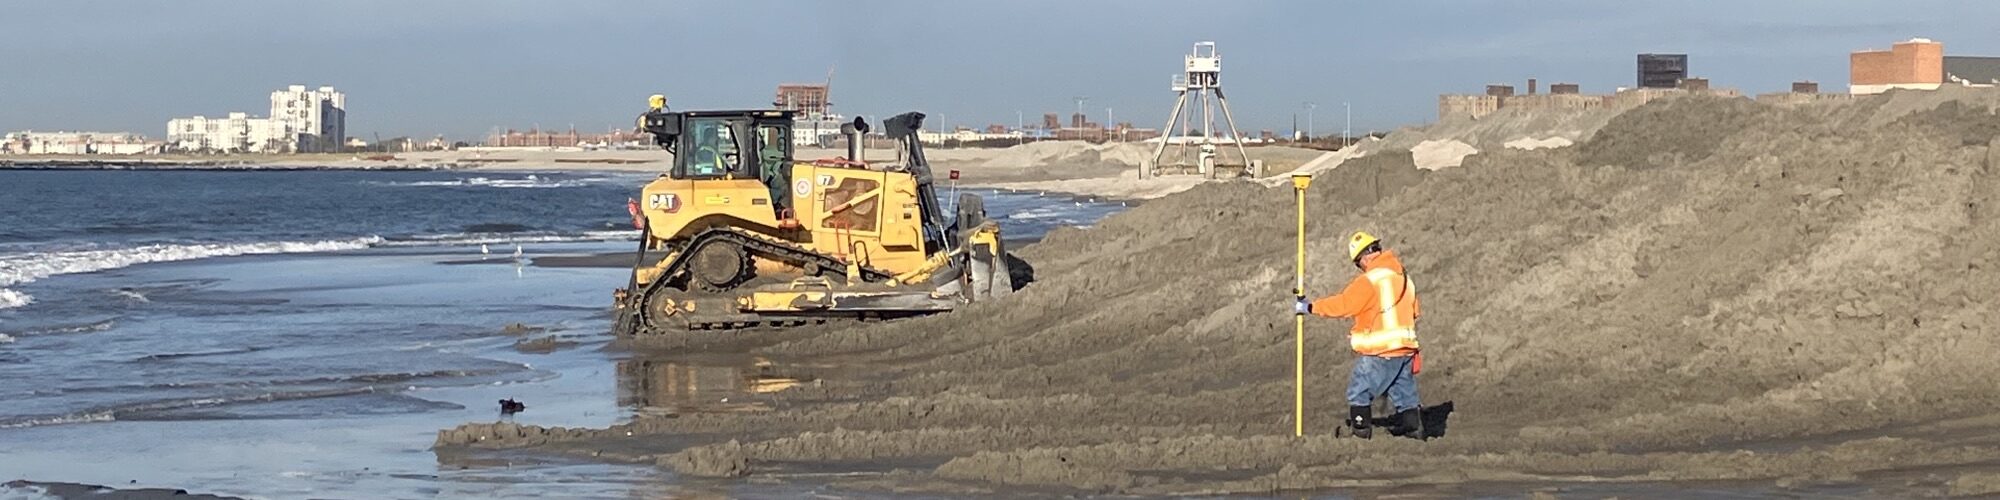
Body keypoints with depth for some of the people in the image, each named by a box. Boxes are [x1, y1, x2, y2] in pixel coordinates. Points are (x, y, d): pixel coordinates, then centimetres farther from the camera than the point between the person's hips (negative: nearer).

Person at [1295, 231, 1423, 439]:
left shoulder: (1369, 280, -14)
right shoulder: (1403, 277, 11)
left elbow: (1343, 304, -14)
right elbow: (1414, 311, 17)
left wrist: (1310, 307, -5)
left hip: (1379, 351, -7)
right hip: (1406, 349, 7)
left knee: (1359, 393, 1)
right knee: (1404, 391, 16)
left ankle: (1360, 432, -1)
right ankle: (1411, 427, 17)